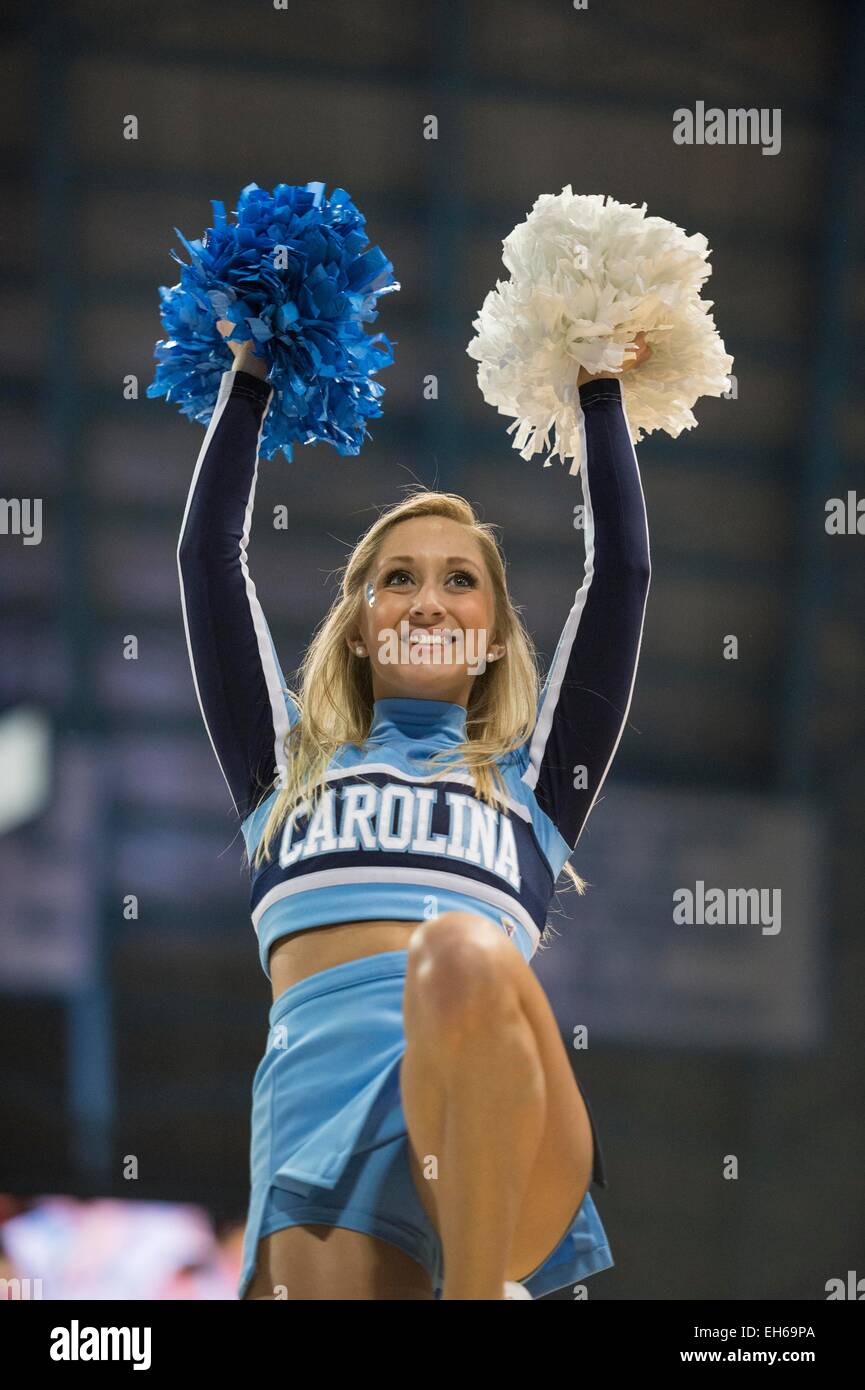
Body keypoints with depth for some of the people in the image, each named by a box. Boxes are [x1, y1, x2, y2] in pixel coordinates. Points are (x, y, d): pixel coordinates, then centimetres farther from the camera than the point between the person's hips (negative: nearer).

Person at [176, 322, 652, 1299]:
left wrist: (600, 392, 34)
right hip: (320, 1081, 0)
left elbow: (620, 572, 27)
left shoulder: (530, 779, 30)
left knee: (464, 955, -37)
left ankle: (479, 1289, -28)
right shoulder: (292, 767, 32)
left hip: (495, 1120, 0)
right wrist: (250, 377, 35)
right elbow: (209, 557, 30)